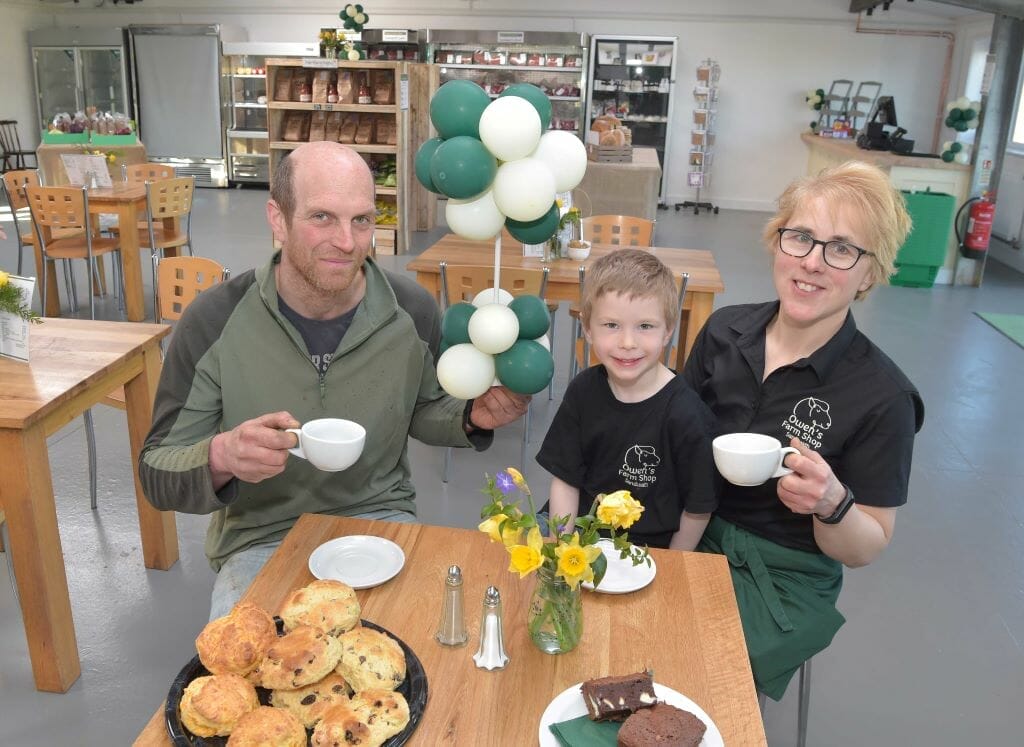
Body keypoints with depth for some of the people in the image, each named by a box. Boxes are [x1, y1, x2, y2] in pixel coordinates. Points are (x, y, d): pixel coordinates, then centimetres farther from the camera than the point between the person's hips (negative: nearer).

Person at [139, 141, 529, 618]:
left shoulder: (412, 311, -8)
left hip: (380, 519, 2)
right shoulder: (215, 323, -15)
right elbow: (158, 473, -10)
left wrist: (474, 417, -11)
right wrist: (221, 457, -33)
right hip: (260, 537, -1)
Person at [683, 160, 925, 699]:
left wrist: (832, 503, -27)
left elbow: (864, 550, -6)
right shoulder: (724, 330, -4)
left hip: (781, 584, -3)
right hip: (690, 537, 4)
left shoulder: (882, 396, -15)